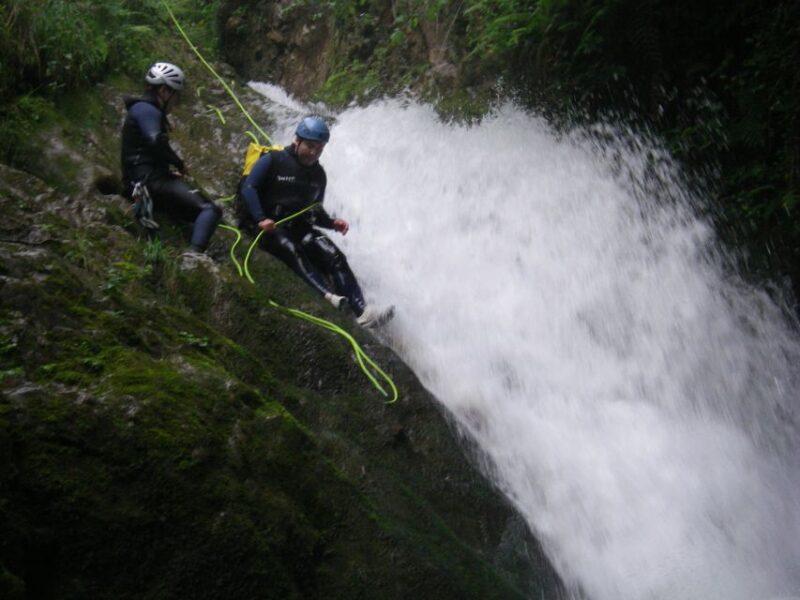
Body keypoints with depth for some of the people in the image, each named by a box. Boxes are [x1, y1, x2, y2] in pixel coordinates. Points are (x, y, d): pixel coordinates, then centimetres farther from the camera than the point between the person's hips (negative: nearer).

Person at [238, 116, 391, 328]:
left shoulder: (318, 174, 17)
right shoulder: (273, 160, 0)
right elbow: (248, 188, -8)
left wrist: (332, 223, 1)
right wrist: (261, 219, -23)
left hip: (300, 228, 4)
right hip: (269, 227, -4)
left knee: (334, 256, -21)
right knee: (292, 250, -36)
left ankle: (360, 310, -33)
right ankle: (328, 295, -54)